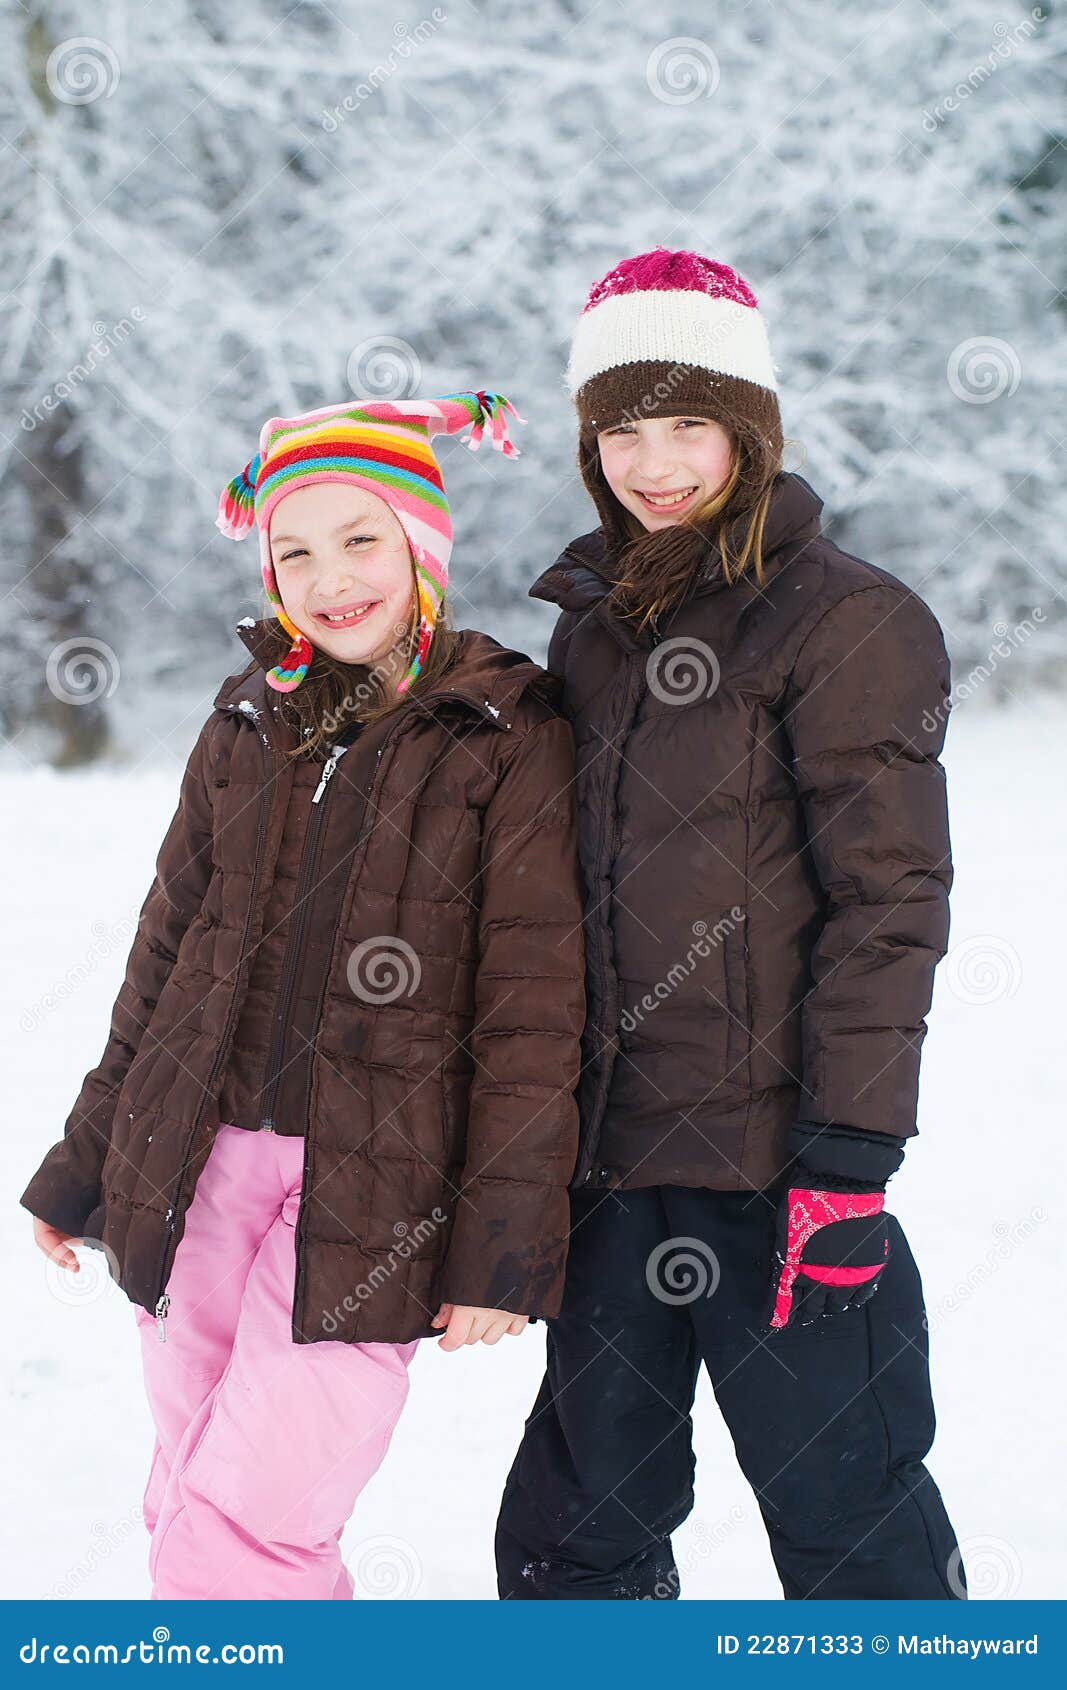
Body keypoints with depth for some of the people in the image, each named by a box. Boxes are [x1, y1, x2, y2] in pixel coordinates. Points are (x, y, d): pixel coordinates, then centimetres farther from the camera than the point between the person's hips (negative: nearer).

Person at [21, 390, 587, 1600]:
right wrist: (83, 1165, 19)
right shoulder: (253, 719, 10)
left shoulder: (507, 736, -4)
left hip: (371, 1197, -5)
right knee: (192, 1514, 8)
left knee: (234, 1540, -12)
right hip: (201, 1167, 5)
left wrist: (504, 1244, -10)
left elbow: (534, 1009, -6)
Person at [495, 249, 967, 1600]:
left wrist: (849, 1154, -16)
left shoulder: (848, 619, -7)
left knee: (843, 1515, 1)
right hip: (611, 1152, 7)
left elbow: (888, 902, -11)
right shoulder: (590, 627, 14)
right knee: (574, 1533, 13)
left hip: (771, 1152, -6)